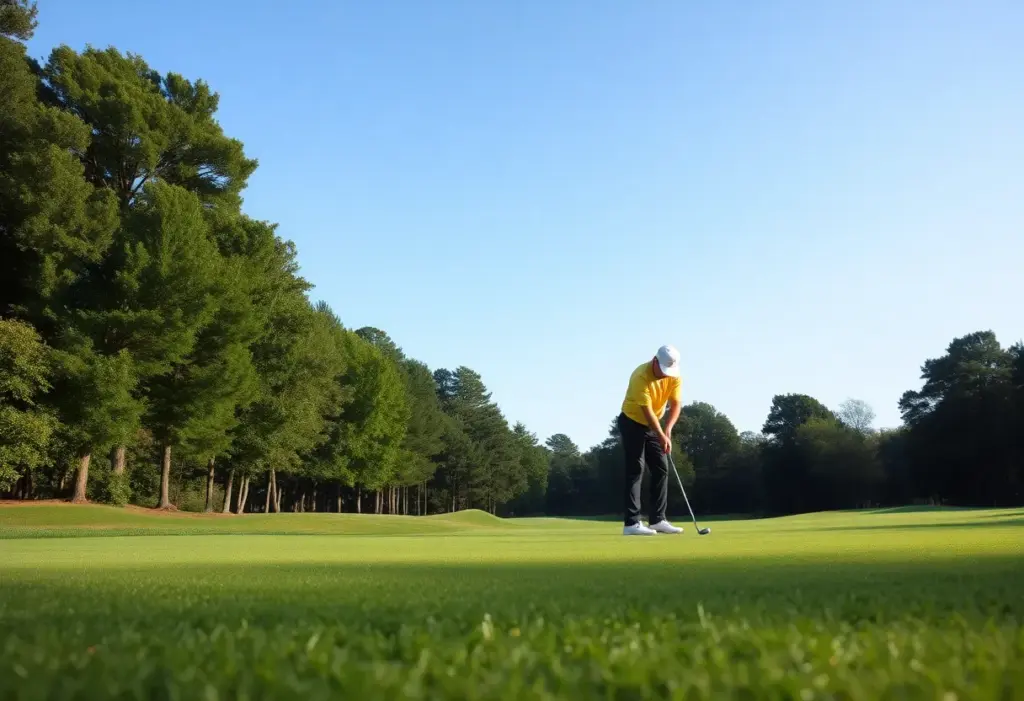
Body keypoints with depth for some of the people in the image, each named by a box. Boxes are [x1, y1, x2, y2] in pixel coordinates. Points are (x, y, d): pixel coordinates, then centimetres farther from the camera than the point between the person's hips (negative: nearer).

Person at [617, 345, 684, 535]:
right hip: (632, 423, -7)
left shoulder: (675, 377, -10)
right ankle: (632, 523, -13)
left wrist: (668, 429, -26)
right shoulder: (640, 376, -29)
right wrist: (662, 436, -31)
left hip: (654, 425, 7)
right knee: (635, 470, -12)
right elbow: (647, 410, -29)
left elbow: (676, 404, -11)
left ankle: (658, 520, 8)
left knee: (661, 469, 3)